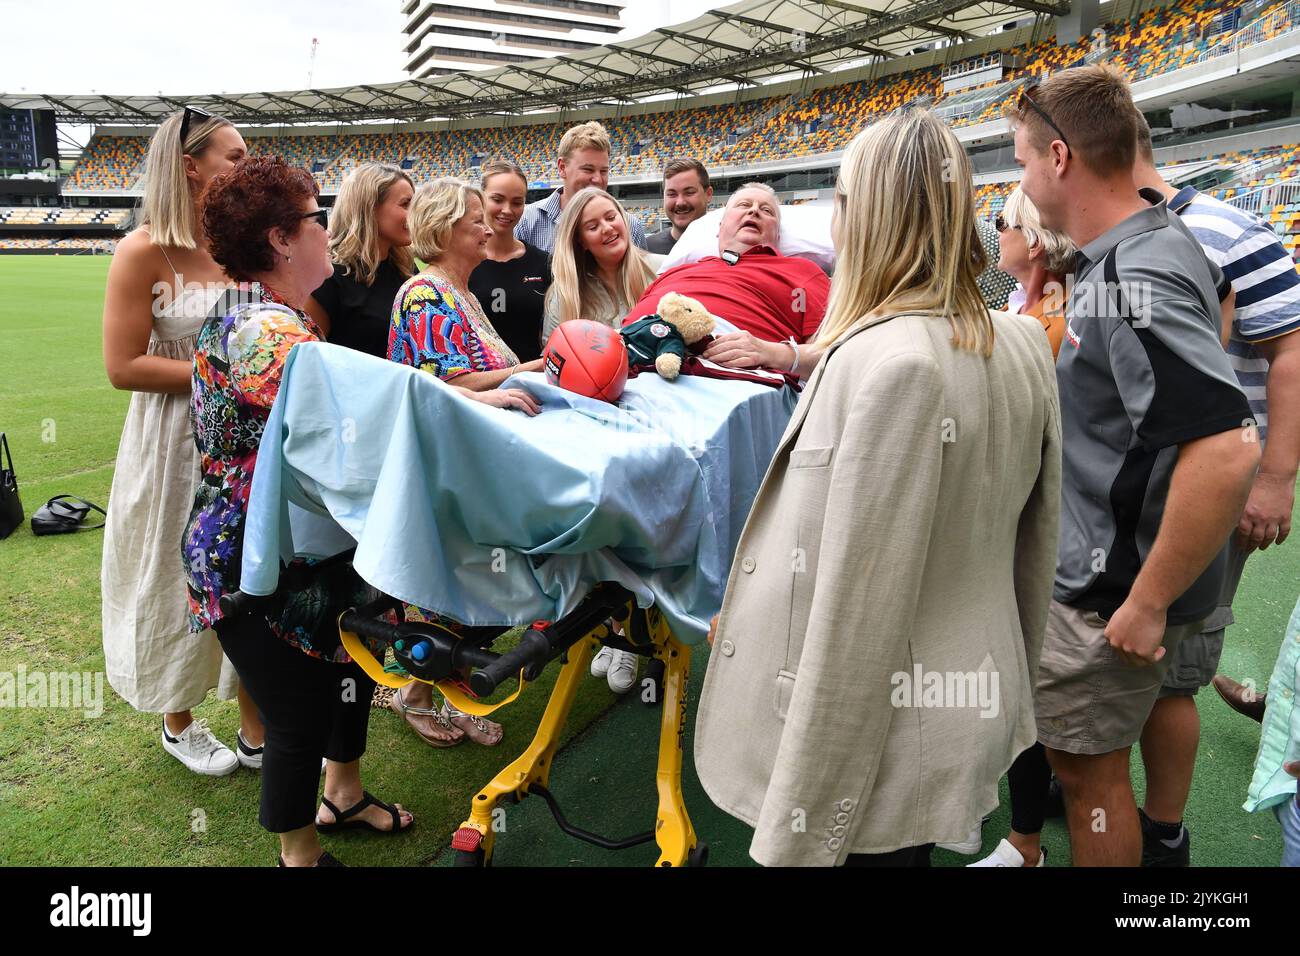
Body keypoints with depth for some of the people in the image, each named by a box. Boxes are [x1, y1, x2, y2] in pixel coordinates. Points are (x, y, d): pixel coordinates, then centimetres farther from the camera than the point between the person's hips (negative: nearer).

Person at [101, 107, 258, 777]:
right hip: (175, 444, -5)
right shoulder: (144, 251, -13)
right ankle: (179, 723, 35)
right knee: (180, 586, 11)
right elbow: (123, 367, -16)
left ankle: (256, 733, 26)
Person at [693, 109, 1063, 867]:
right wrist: (1009, 686, 21)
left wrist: (797, 834, -17)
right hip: (973, 714, 8)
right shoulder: (1026, 345, 0)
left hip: (873, 749, -7)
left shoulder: (892, 364, -26)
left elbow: (855, 615, -26)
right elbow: (1035, 542, 8)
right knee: (909, 854, 27)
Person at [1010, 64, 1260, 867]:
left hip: (1115, 591, -9)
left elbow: (1228, 452, -34)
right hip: (1101, 563, 9)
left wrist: (1148, 603, -26)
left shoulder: (1134, 280, -27)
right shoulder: (1154, 241, 5)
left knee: (1088, 767, 9)